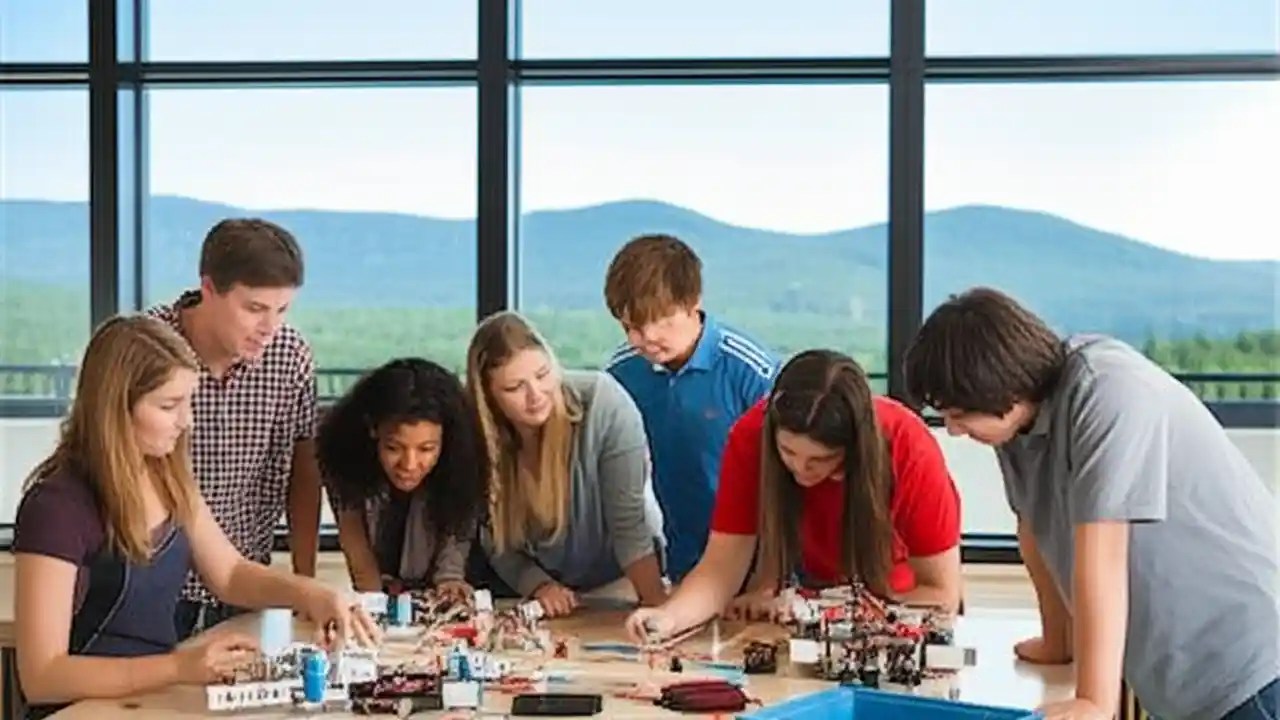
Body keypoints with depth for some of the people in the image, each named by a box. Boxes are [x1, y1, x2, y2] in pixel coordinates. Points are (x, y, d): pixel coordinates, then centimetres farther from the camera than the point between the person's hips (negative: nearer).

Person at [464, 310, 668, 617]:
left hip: (618, 582, -4)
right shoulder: (475, 435, -13)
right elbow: (495, 543, -3)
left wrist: (659, 606, -29)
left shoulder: (604, 401, -22)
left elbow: (628, 521, -22)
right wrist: (539, 586, -18)